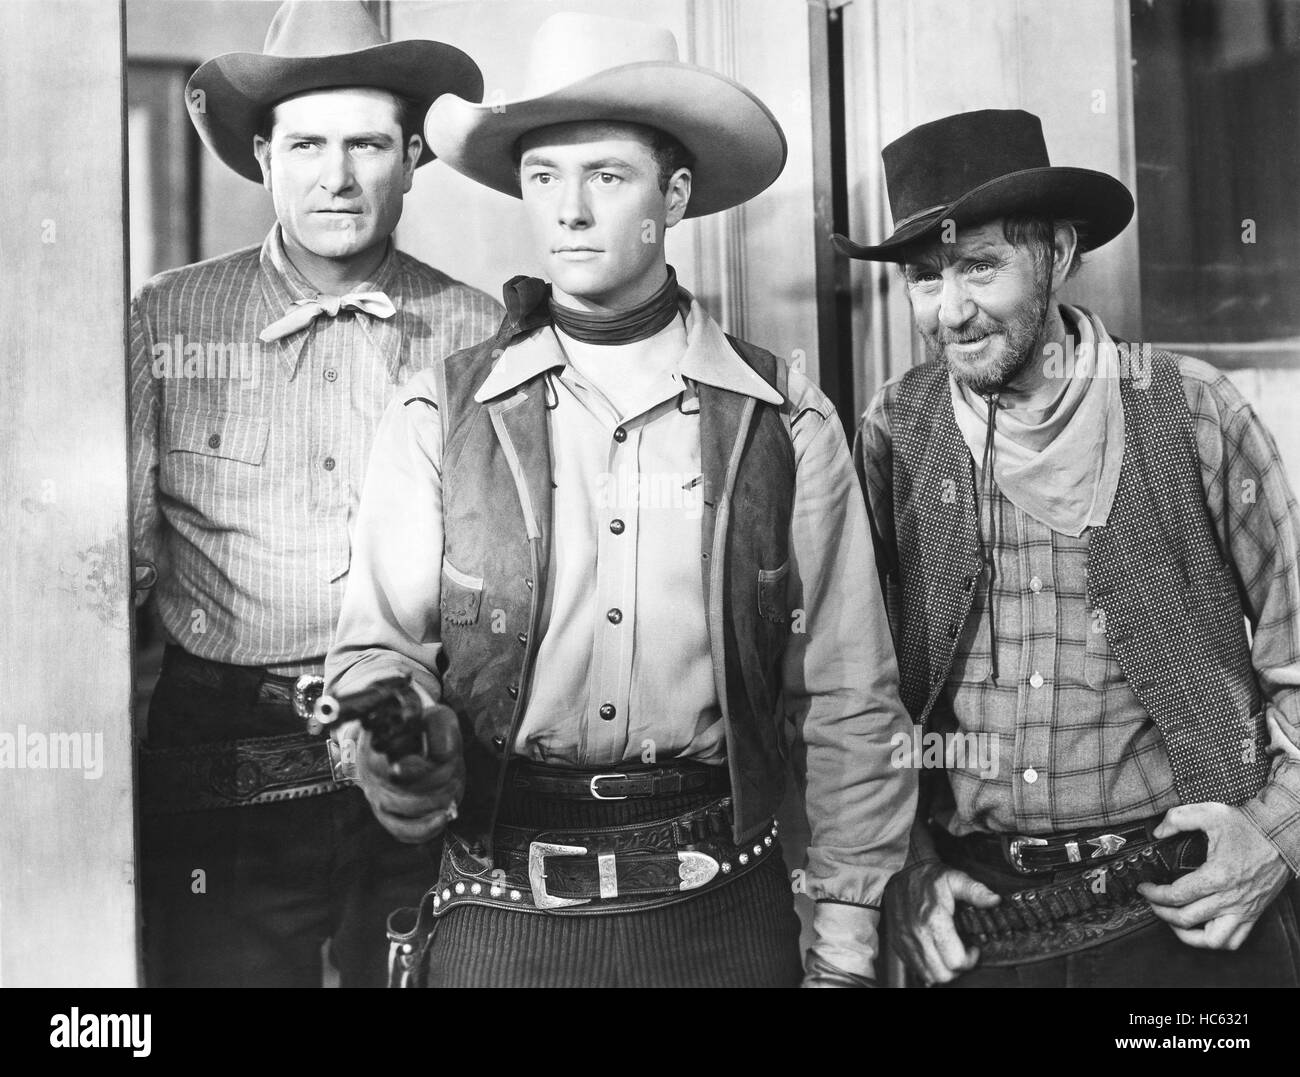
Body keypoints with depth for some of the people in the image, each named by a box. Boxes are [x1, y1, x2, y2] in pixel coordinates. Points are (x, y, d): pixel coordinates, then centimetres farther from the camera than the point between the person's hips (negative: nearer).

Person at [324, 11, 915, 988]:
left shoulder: (787, 423, -2)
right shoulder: (439, 416, -1)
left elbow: (847, 703, 0)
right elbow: (378, 645, 0)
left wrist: (846, 948, 0)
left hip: (719, 914, 0)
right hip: (500, 917, 0)